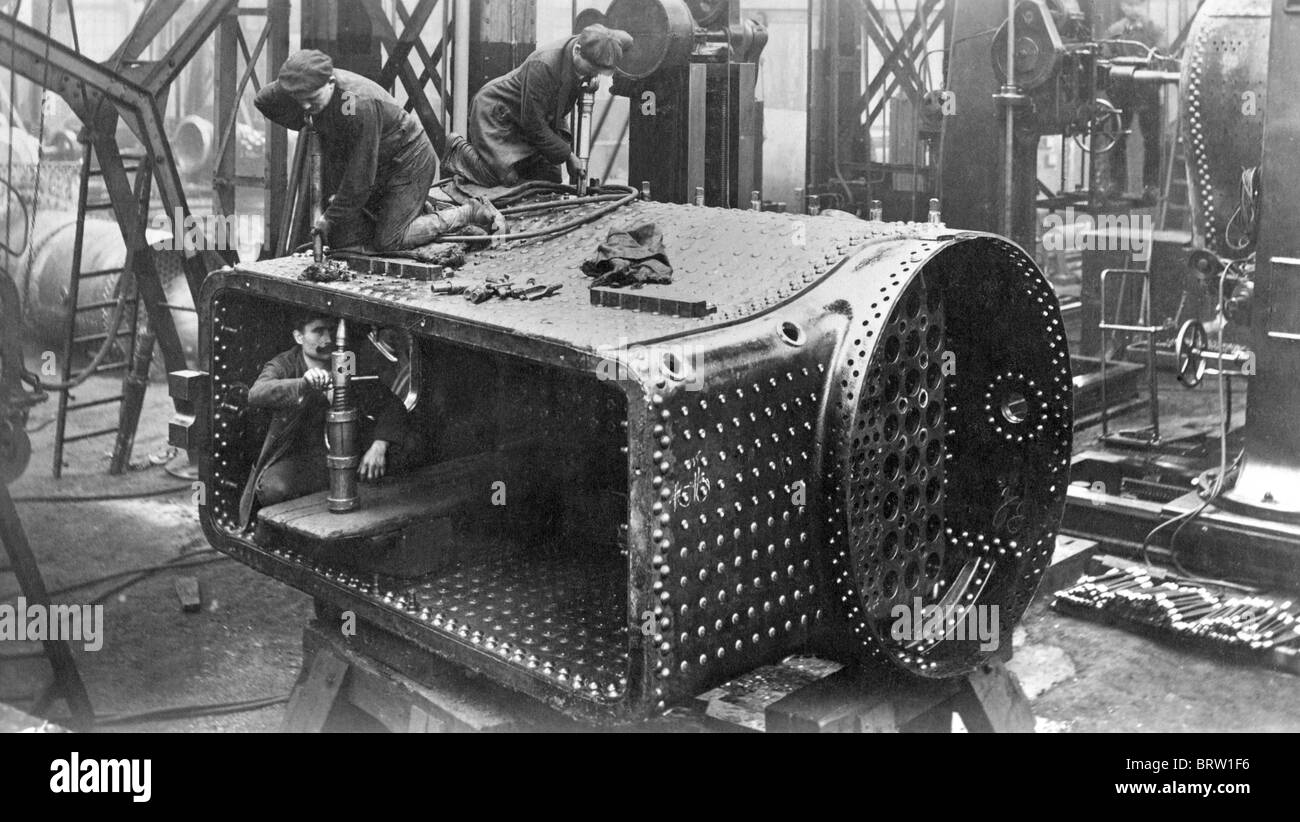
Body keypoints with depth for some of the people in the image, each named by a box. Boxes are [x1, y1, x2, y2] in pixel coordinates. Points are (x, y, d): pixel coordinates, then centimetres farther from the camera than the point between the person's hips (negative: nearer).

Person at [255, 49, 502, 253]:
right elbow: (262, 99, 5)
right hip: (381, 166, 8)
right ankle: (415, 208, 27)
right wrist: (304, 124, -8)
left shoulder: (360, 104, -36)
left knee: (387, 242, -13)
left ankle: (472, 212, 0)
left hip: (408, 160, -8)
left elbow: (361, 175, -31)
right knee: (340, 239, 5)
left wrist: (332, 218, -22)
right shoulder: (311, 86, -13)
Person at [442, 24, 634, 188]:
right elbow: (533, 124, -30)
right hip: (495, 112, -8)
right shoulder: (543, 65, -36)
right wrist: (568, 155, -24)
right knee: (505, 178, -19)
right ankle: (459, 149, 10)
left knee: (550, 178, 0)